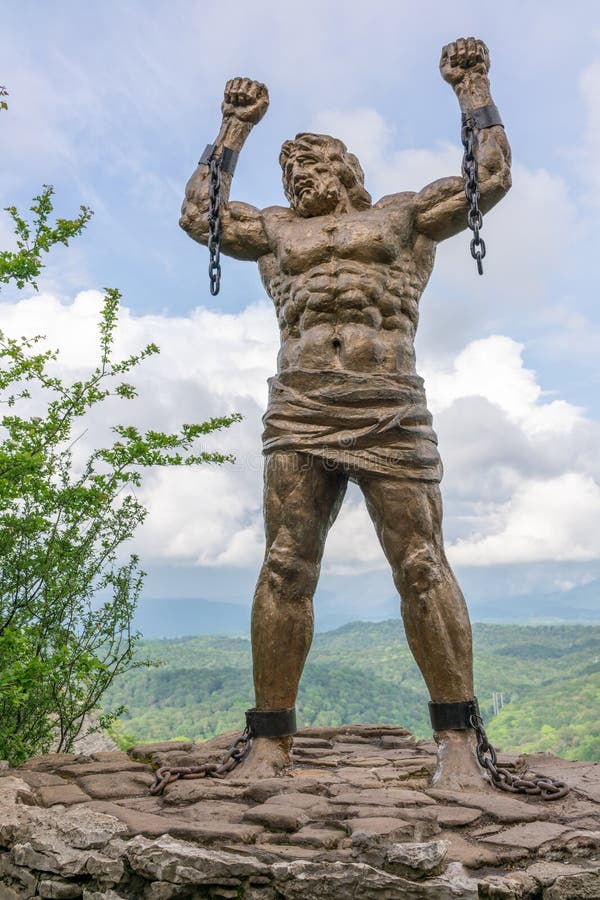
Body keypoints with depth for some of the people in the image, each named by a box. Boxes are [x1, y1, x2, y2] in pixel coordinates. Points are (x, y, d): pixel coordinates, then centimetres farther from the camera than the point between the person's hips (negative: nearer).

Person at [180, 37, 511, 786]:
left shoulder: (403, 215, 22)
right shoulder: (276, 230, 29)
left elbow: (490, 178, 18)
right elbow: (198, 214, 30)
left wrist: (473, 89, 26)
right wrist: (235, 129, 36)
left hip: (393, 417, -2)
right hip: (298, 418, 2)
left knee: (421, 567, -7)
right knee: (285, 569, -6)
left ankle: (456, 737, 1)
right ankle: (271, 740, 1)